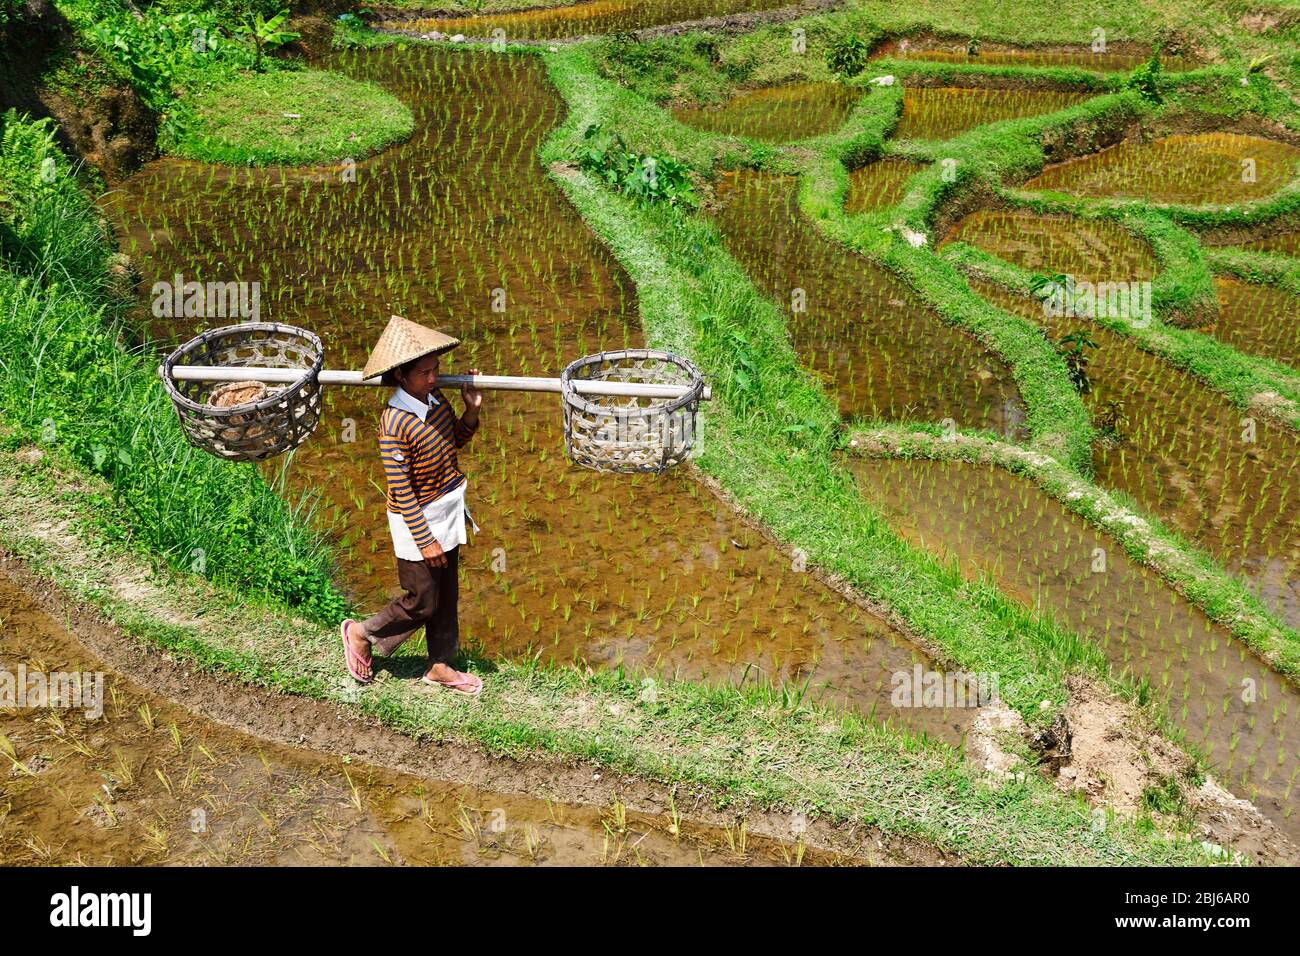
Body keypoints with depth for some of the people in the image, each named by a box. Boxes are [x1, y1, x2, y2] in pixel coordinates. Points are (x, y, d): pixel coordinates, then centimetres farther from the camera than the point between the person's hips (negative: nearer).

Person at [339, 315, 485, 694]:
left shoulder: (435, 398, -4)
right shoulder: (395, 423, -26)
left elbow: (456, 440, 15)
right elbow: (400, 490, -23)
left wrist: (471, 410, -5)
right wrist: (425, 540, -19)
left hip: (449, 511, 7)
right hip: (417, 520, -7)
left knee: (446, 593, 17)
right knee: (422, 601, 5)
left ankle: (439, 665, 33)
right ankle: (360, 633, 30)